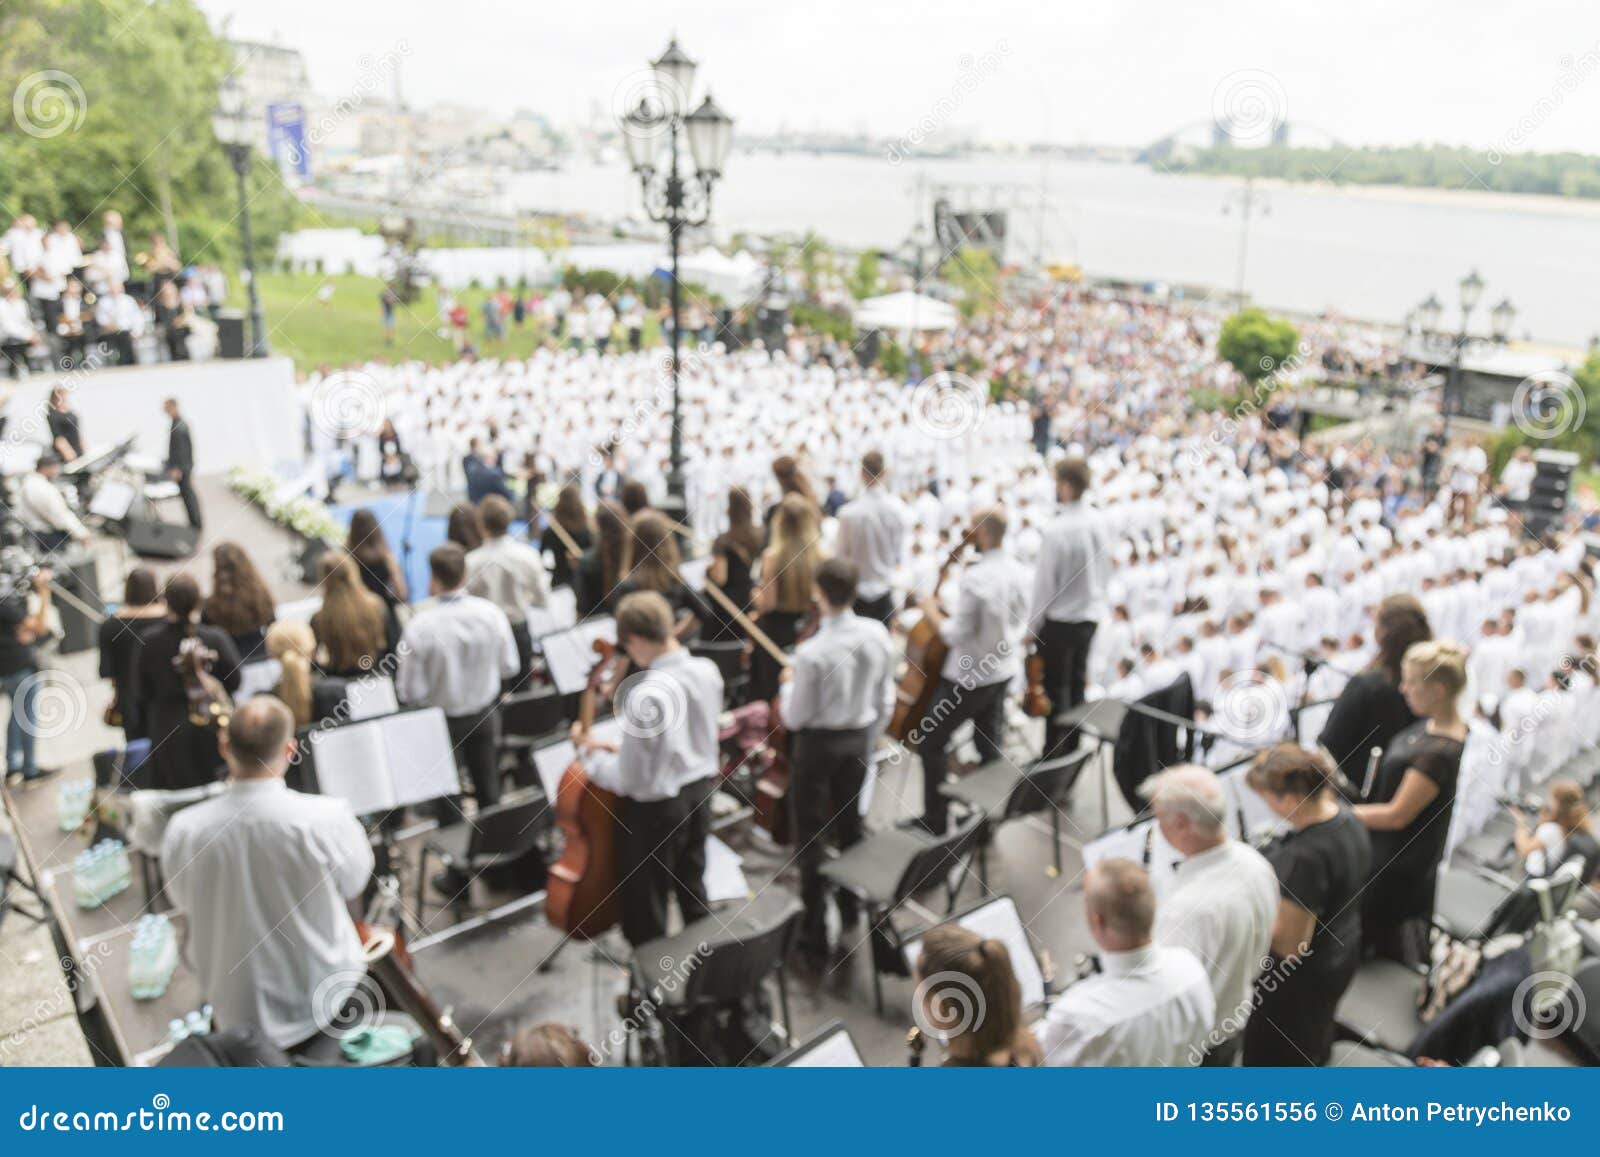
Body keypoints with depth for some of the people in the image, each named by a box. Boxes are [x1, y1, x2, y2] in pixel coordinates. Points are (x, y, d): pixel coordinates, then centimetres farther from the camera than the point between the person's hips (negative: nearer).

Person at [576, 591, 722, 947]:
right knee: (693, 893, 26)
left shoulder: (644, 695, -30)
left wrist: (591, 764, -5)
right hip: (701, 793, 8)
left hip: (657, 808, -7)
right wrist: (619, 746, 8)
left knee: (645, 916, 13)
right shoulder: (708, 671, -7)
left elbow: (631, 779, -22)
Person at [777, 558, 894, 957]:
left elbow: (795, 718, -16)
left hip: (818, 743, -5)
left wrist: (788, 684, 2)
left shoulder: (811, 653, -27)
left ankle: (815, 929, 14)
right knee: (850, 823, 23)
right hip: (859, 739, 5)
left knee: (811, 838, 7)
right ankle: (850, 906, 41)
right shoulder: (878, 635, -11)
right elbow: (885, 700, 1)